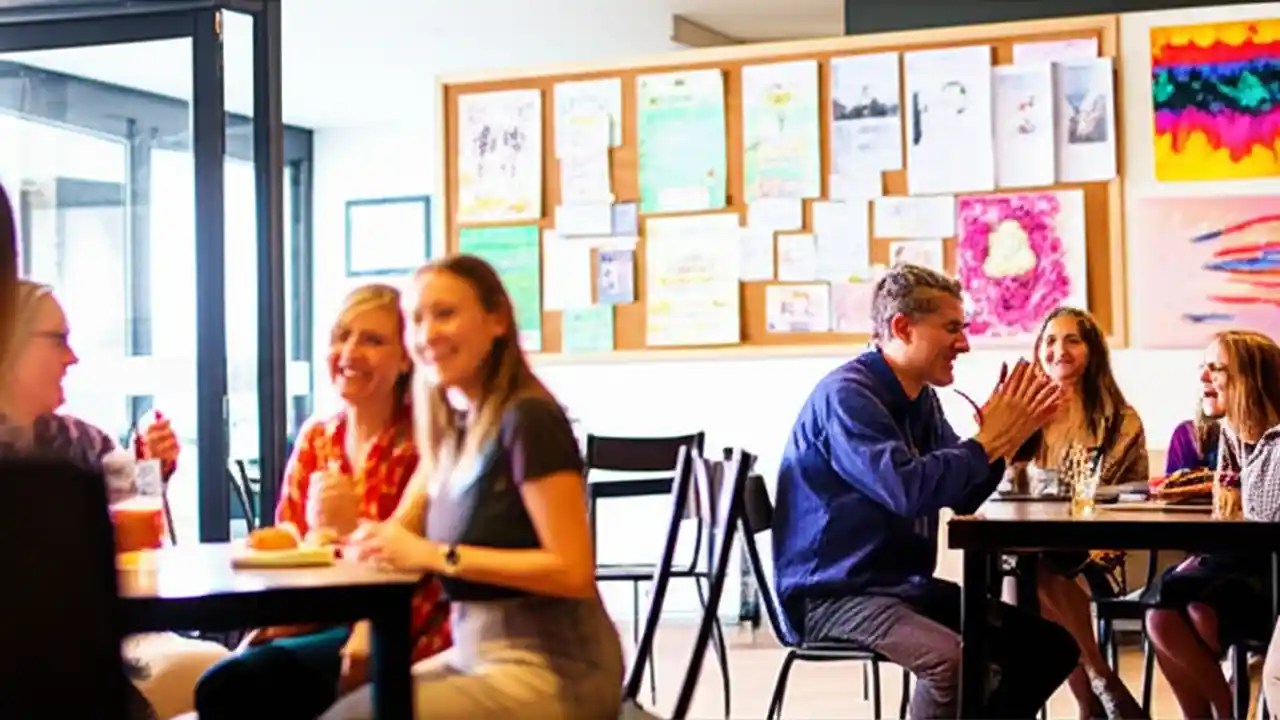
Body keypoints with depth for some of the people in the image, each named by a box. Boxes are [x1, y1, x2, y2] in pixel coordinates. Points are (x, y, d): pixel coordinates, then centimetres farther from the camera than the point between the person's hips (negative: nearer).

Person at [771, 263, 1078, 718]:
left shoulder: (921, 399, 12)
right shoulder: (845, 395, -17)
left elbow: (963, 497, 14)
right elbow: (906, 489, -29)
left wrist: (1005, 439, -3)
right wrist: (988, 441, -18)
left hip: (905, 585, 9)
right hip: (832, 595, -9)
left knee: (1051, 644, 5)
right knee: (954, 658, -34)